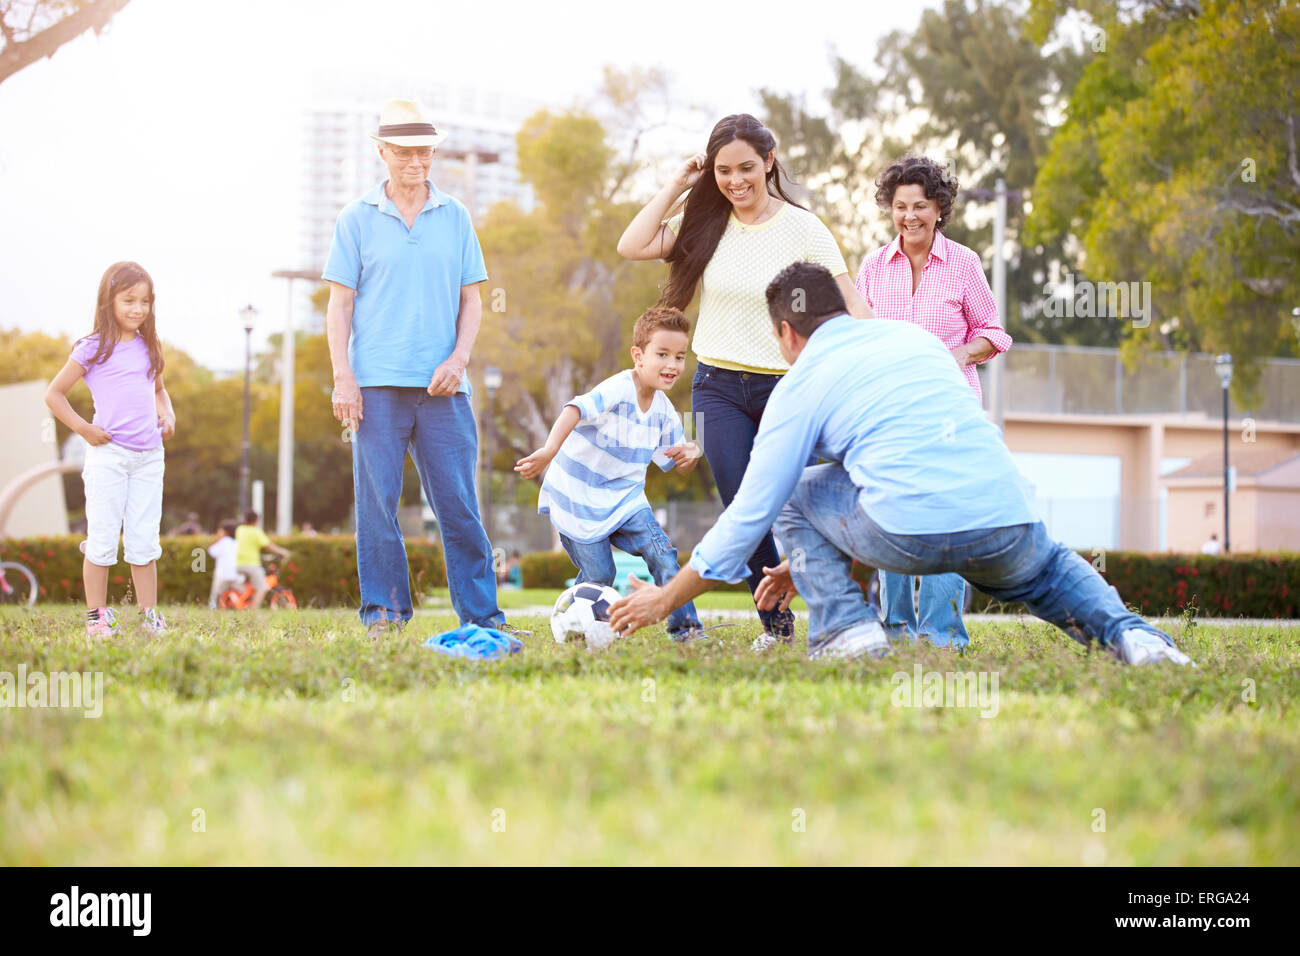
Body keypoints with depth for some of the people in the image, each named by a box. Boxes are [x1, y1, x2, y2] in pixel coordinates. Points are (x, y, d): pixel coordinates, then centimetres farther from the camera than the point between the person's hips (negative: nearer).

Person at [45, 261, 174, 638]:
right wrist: (83, 428, -7)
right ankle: (96, 618, 7)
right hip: (108, 453, -4)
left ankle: (150, 616, 12)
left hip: (149, 455, 4)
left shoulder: (149, 348, 11)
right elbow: (54, 394, 1)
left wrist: (168, 415, 8)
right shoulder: (93, 349, -4)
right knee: (102, 539, 0)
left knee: (144, 540, 7)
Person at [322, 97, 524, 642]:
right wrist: (343, 377, -5)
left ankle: (481, 614, 3)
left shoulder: (455, 219, 12)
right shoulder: (357, 220, 7)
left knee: (459, 504, 0)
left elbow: (471, 300, 12)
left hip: (442, 386, 1)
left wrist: (458, 359, -4)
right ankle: (383, 611, 6)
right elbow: (340, 304, 5)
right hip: (377, 384, -1)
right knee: (377, 503, -1)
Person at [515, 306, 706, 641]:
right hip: (579, 499, -6)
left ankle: (685, 626, 1)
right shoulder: (618, 391, -23)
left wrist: (689, 455, -14)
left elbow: (676, 464, 13)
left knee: (663, 554, -10)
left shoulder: (664, 411, -1)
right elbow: (575, 411, -41)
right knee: (599, 577, -3)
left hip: (625, 497, 6)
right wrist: (549, 451, -58)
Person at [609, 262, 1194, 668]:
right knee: (1047, 568, 38)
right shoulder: (915, 336, 27)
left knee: (794, 492, 22)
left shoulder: (798, 387, 11)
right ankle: (1125, 631, 10)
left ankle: (844, 628, 6)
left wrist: (666, 599, 23)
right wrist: (806, 563, 45)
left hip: (910, 534, -4)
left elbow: (751, 513, 11)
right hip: (1005, 522, 5)